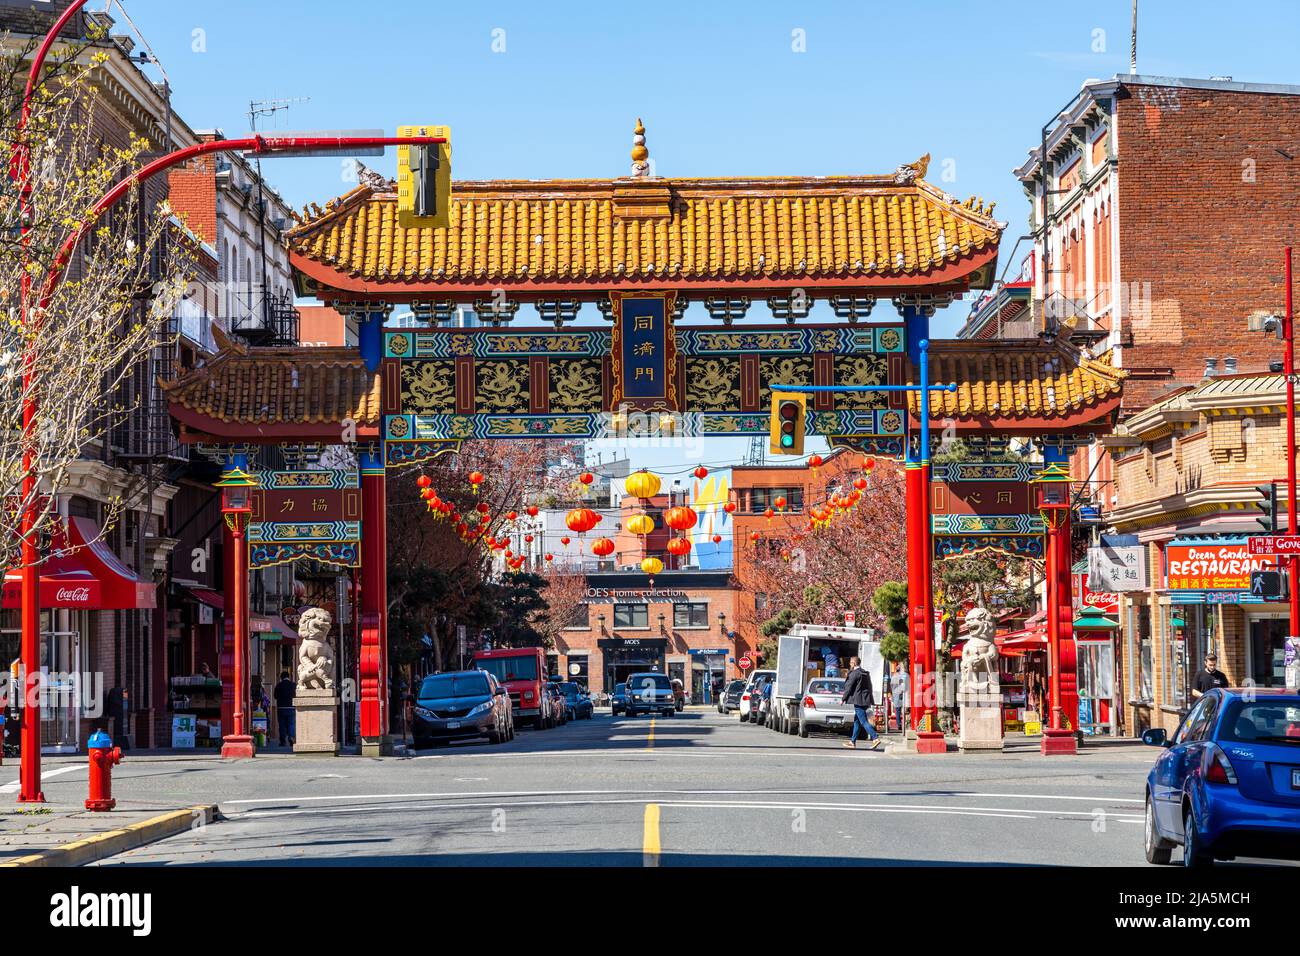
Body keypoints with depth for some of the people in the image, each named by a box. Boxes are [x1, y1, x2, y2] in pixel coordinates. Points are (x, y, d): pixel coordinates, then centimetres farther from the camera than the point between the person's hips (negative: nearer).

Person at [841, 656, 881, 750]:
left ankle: (875, 738, -21)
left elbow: (848, 687, -12)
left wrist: (843, 699, -3)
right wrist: (870, 701, 22)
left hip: (858, 700, -9)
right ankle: (853, 741, 21)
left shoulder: (854, 674, -12)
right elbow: (869, 688, 18)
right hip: (866, 700, 9)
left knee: (863, 721, -10)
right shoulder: (866, 673, 15)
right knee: (856, 721, 16)